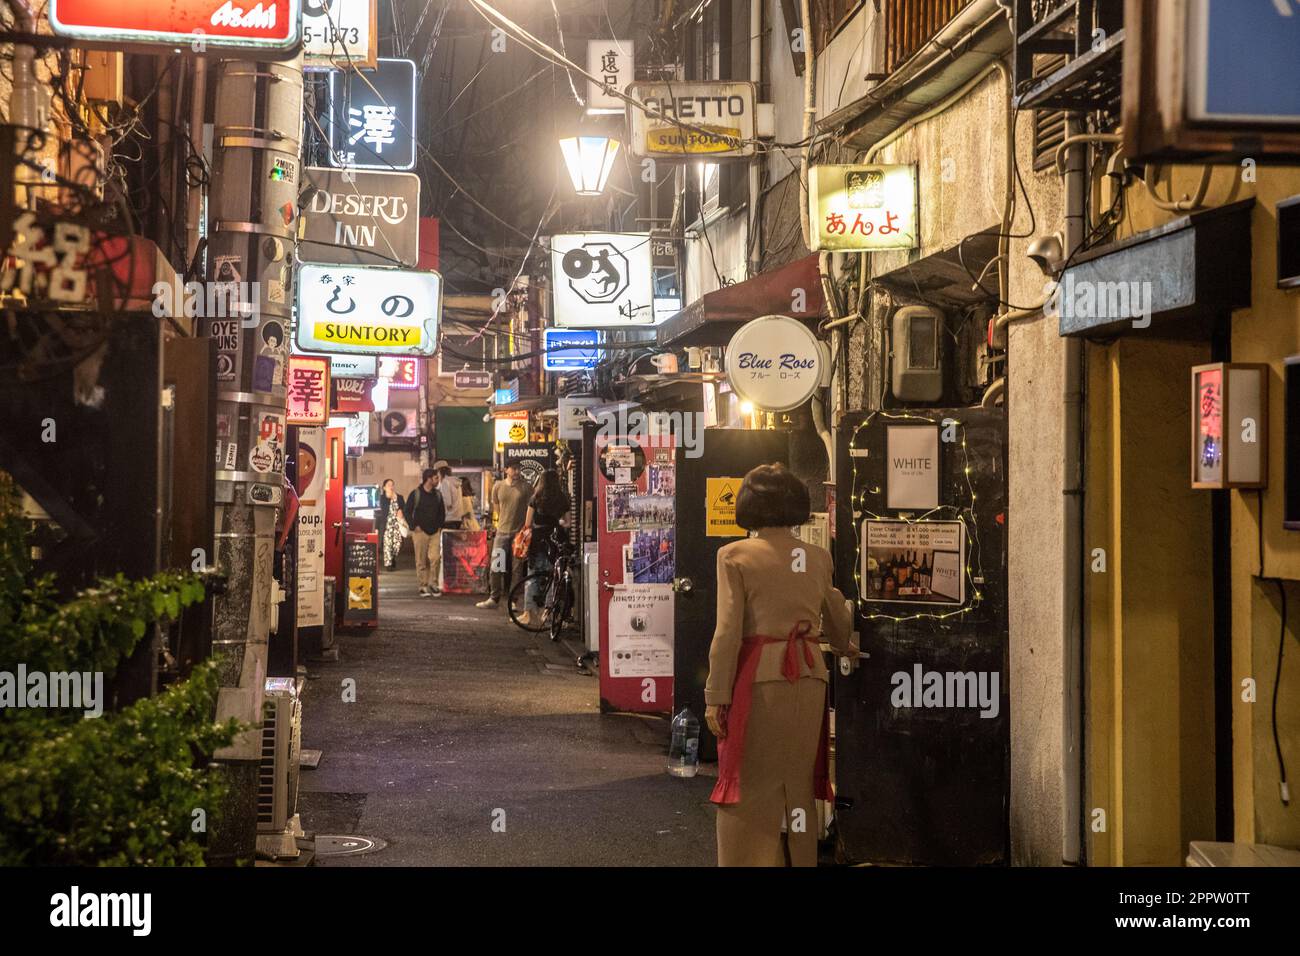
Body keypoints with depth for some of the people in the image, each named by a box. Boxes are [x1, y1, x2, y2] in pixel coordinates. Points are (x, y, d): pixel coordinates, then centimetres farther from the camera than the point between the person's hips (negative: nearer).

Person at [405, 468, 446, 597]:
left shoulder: (437, 495, 12)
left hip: (435, 532, 4)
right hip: (420, 532, -4)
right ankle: (423, 586, 3)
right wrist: (414, 526, -9)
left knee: (434, 559, -7)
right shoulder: (415, 494, -2)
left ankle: (433, 584, 2)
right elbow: (408, 512, -1)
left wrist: (440, 525, 9)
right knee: (421, 561, -1)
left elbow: (442, 512, 22)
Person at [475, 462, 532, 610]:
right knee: (496, 566, 0)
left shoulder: (526, 487, -4)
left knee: (516, 568, 0)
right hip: (502, 532, 3)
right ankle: (494, 598, 6)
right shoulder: (498, 486, 4)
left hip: (520, 532, -2)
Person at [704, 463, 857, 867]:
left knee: (752, 789, 3)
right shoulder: (818, 558, 8)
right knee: (798, 783, 15)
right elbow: (838, 618, 24)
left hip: (757, 682, -4)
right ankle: (800, 860, 21)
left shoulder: (735, 556, -6)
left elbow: (728, 632, -11)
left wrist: (716, 696, -7)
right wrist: (844, 646, 46)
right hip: (808, 680, 4)